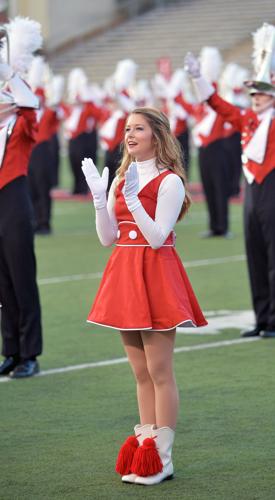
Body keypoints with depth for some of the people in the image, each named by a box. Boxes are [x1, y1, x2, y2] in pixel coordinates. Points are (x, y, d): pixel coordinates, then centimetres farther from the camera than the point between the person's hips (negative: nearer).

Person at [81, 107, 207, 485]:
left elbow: (157, 237, -16)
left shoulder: (169, 181, -9)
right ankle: (145, 445, 19)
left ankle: (161, 458, 2)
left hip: (155, 275, -7)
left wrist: (132, 199, -24)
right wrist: (99, 197, -6)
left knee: (160, 371, -3)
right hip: (124, 276, 7)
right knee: (141, 372, 12)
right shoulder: (120, 179, 12)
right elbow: (107, 237, 7)